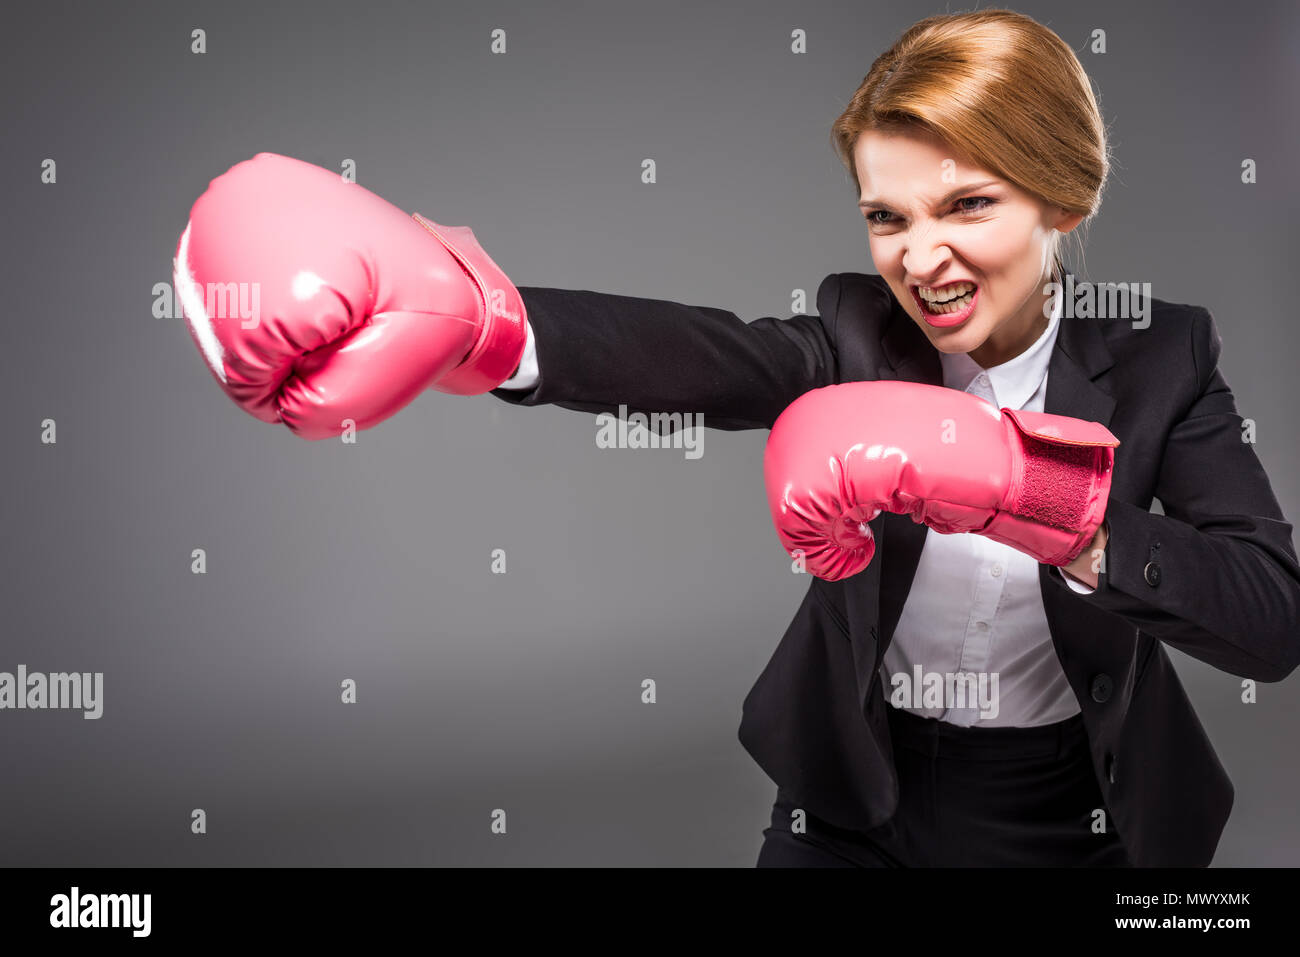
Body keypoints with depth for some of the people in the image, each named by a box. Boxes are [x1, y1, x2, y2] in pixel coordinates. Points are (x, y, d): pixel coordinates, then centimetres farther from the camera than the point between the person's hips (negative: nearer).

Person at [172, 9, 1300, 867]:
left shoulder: (1161, 356, -11)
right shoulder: (858, 334, -11)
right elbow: (699, 354, -33)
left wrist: (1032, 491, -40)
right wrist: (473, 319, -54)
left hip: (1072, 819, 0)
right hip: (858, 804, 0)